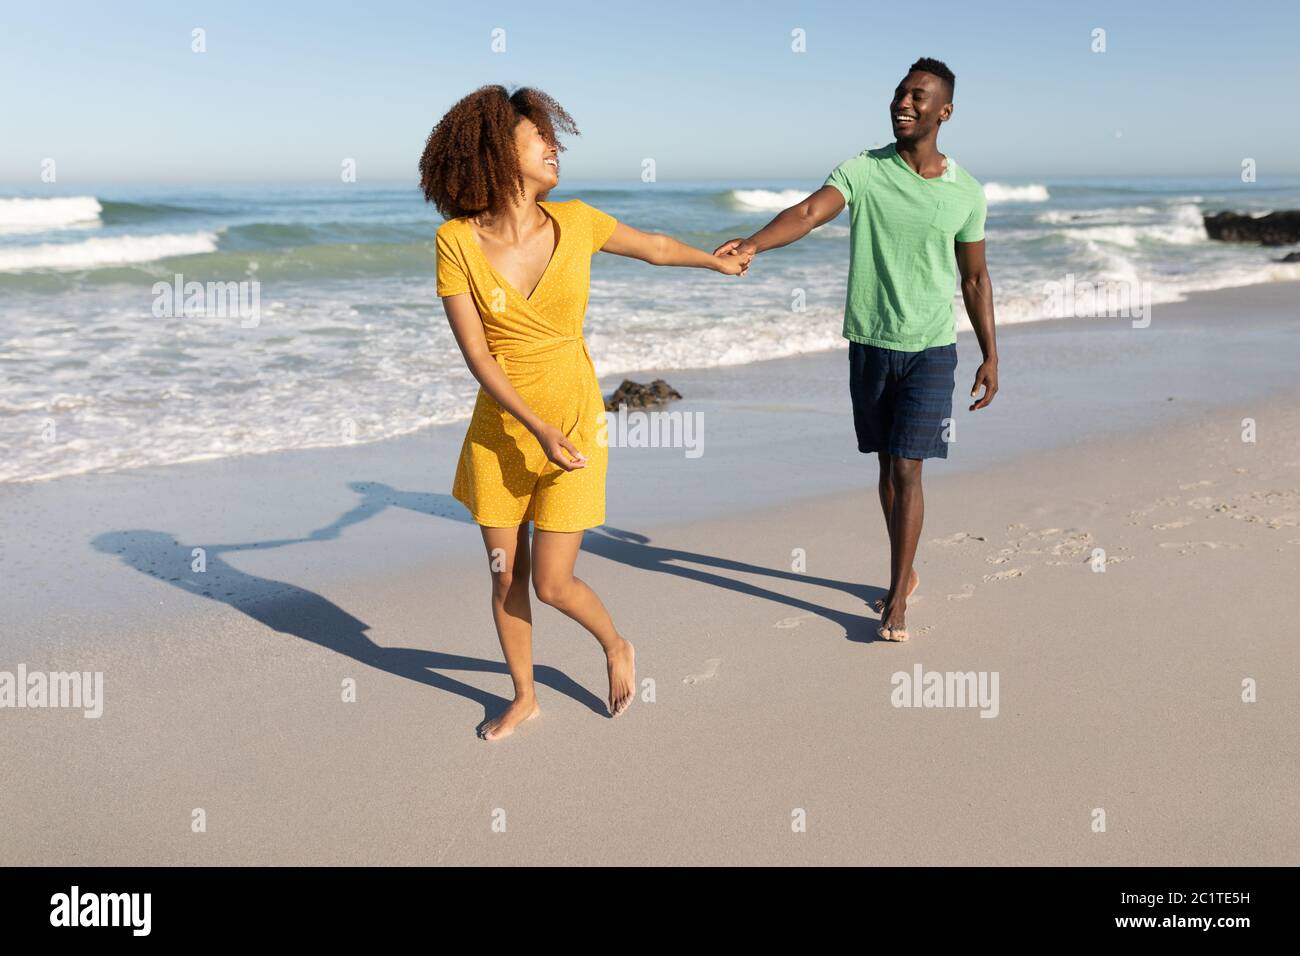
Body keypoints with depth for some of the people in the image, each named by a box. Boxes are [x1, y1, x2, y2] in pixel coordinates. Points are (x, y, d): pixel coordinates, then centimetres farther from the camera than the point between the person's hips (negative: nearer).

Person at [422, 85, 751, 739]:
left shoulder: (575, 222, -7)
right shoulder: (456, 240, -11)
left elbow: (653, 247, 13)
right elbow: (476, 353, -13)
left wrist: (713, 260, 29)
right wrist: (537, 428, -20)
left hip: (574, 423, -1)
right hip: (499, 427, 1)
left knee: (551, 584, -1)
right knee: (506, 574, 12)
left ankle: (616, 646, 32)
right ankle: (524, 696, 35)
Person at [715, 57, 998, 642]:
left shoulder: (965, 192, 0)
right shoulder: (863, 171, -3)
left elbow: (974, 278, 8)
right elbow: (809, 211, -20)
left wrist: (990, 355, 8)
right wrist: (753, 244, -40)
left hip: (930, 350, -1)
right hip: (870, 345, 2)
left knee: (907, 469, -7)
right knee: (887, 465, 12)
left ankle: (897, 599, 2)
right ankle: (906, 574, 30)